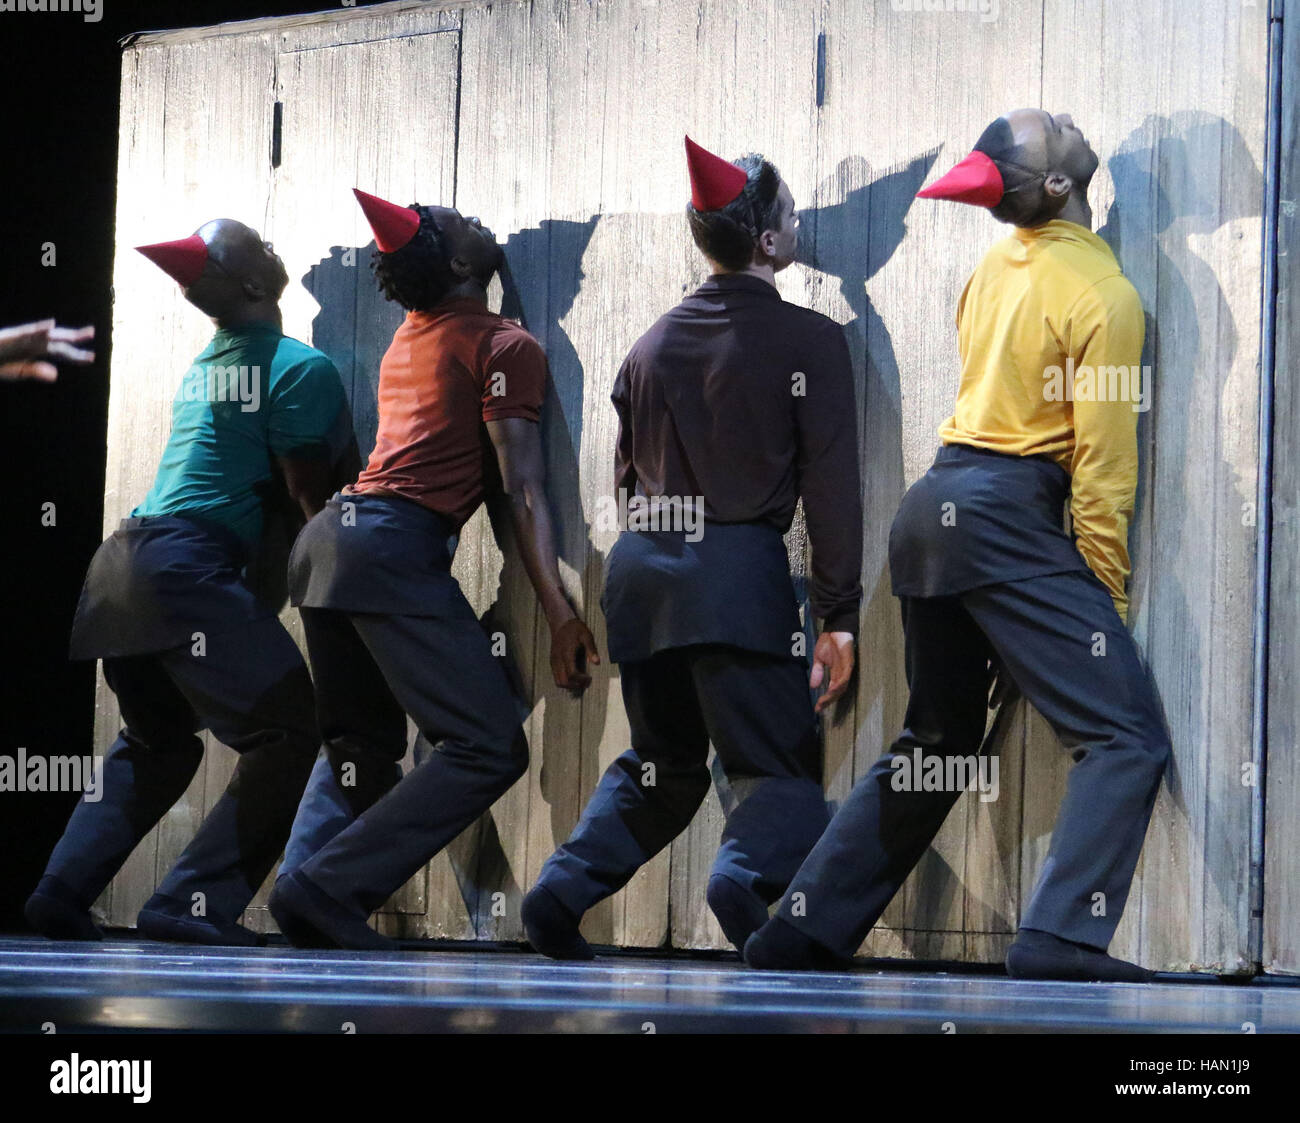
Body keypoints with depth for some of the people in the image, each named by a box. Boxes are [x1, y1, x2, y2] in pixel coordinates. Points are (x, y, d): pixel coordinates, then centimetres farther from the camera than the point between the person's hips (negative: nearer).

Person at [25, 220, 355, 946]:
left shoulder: (201, 367, 20)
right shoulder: (301, 368, -7)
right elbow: (311, 492, -6)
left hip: (122, 563, 9)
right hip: (191, 570, -9)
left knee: (157, 741, 24)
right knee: (288, 734, -6)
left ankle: (63, 893, 16)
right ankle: (195, 905, -12)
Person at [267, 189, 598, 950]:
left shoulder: (409, 340, 24)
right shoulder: (506, 346, -2)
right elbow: (521, 486, -9)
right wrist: (560, 612, -12)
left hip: (328, 539, 9)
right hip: (396, 547, -9)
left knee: (362, 745, 20)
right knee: (489, 748, -11)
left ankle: (304, 888, 4)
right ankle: (331, 889, -18)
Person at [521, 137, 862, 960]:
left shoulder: (656, 343, 13)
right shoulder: (810, 341, -4)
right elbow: (831, 486, -8)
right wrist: (840, 618, -8)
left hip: (642, 565, 6)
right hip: (740, 576, -6)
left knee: (662, 765, 21)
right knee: (781, 770, -1)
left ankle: (564, 888, 6)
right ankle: (747, 872, -30)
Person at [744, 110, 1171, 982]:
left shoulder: (995, 269, 12)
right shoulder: (1102, 295, -10)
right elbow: (1102, 465, -12)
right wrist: (1109, 594, -5)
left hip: (932, 508, 8)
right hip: (1010, 518, -8)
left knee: (937, 746, 19)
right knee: (1128, 736, -8)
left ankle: (801, 934, 19)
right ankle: (1061, 938, -22)